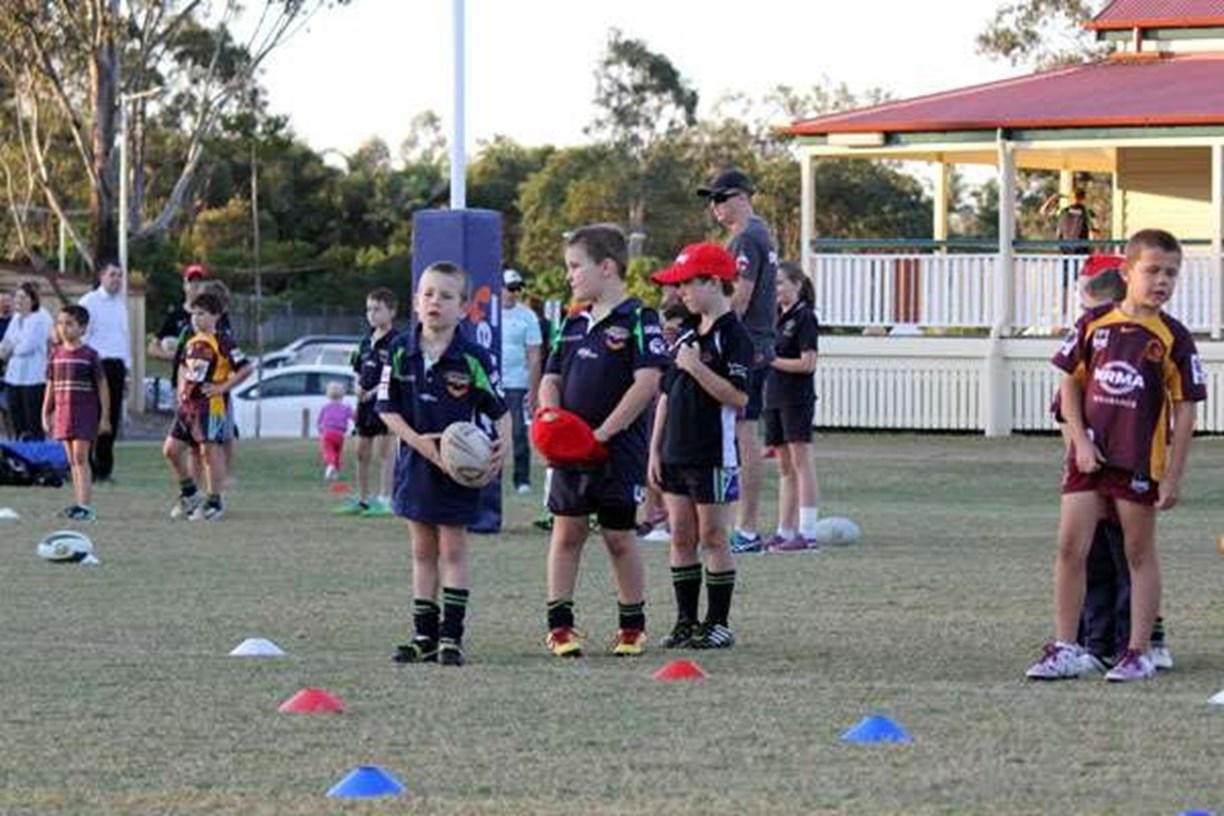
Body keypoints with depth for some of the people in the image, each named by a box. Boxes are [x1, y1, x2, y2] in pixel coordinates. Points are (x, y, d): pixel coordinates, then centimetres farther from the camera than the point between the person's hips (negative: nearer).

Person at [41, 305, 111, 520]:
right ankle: (79, 503, 13)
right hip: (63, 412, 5)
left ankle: (85, 505, -12)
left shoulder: (90, 355, -6)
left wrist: (105, 417, -7)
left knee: (80, 457, -11)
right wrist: (46, 414, 13)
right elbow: (51, 386, 15)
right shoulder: (56, 354, 9)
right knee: (72, 460, 8)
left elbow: (103, 386, -4)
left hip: (85, 412, -5)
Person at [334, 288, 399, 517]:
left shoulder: (395, 342, -11)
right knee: (362, 452, 13)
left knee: (384, 450, -6)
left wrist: (375, 391, -22)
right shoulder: (367, 340, 14)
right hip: (366, 402, 8)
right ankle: (362, 500, 22)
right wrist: (358, 386, 1)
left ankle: (385, 499, -2)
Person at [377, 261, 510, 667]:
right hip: (415, 462, 3)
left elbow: (500, 409, -3)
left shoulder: (472, 358, -10)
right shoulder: (401, 352, -2)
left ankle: (451, 636, 4)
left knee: (453, 549, 1)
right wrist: (419, 441, -14)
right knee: (423, 550, 10)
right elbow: (387, 408, -1)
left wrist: (503, 444, -20)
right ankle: (424, 635, 16)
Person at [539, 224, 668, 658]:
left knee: (619, 537, 3)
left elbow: (647, 381, -18)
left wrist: (604, 432, -20)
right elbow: (552, 378, 15)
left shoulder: (637, 320, -9)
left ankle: (632, 626, 16)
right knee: (566, 532, 5)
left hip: (619, 449, -5)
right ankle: (560, 623, 10)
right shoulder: (574, 322, 11)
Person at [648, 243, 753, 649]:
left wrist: (697, 368, -26)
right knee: (681, 537, 8)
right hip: (677, 454, 7)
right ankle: (686, 620, 14)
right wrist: (655, 450, 13)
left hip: (713, 455, -7)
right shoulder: (687, 335, 13)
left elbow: (738, 396, -21)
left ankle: (719, 623, 6)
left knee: (712, 537, -1)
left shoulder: (733, 336, -11)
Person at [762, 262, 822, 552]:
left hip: (797, 399, -8)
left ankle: (807, 533, -7)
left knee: (801, 463, -7)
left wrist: (773, 361, -13)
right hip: (774, 398, 8)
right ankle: (785, 532, 13)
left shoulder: (804, 318, -9)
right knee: (785, 468, 10)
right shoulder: (776, 317, 14)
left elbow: (808, 363, -15)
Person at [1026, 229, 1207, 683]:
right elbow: (1070, 384, 8)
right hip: (1089, 456, 2)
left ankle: (1139, 653, 12)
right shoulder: (1095, 324, 2)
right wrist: (1081, 441, -3)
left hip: (1140, 462, -2)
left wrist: (1174, 476, -5)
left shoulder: (1172, 339, -4)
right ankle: (1065, 649, 6)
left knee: (1140, 554, 5)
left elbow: (1184, 410, -3)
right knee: (1069, 548, -1)